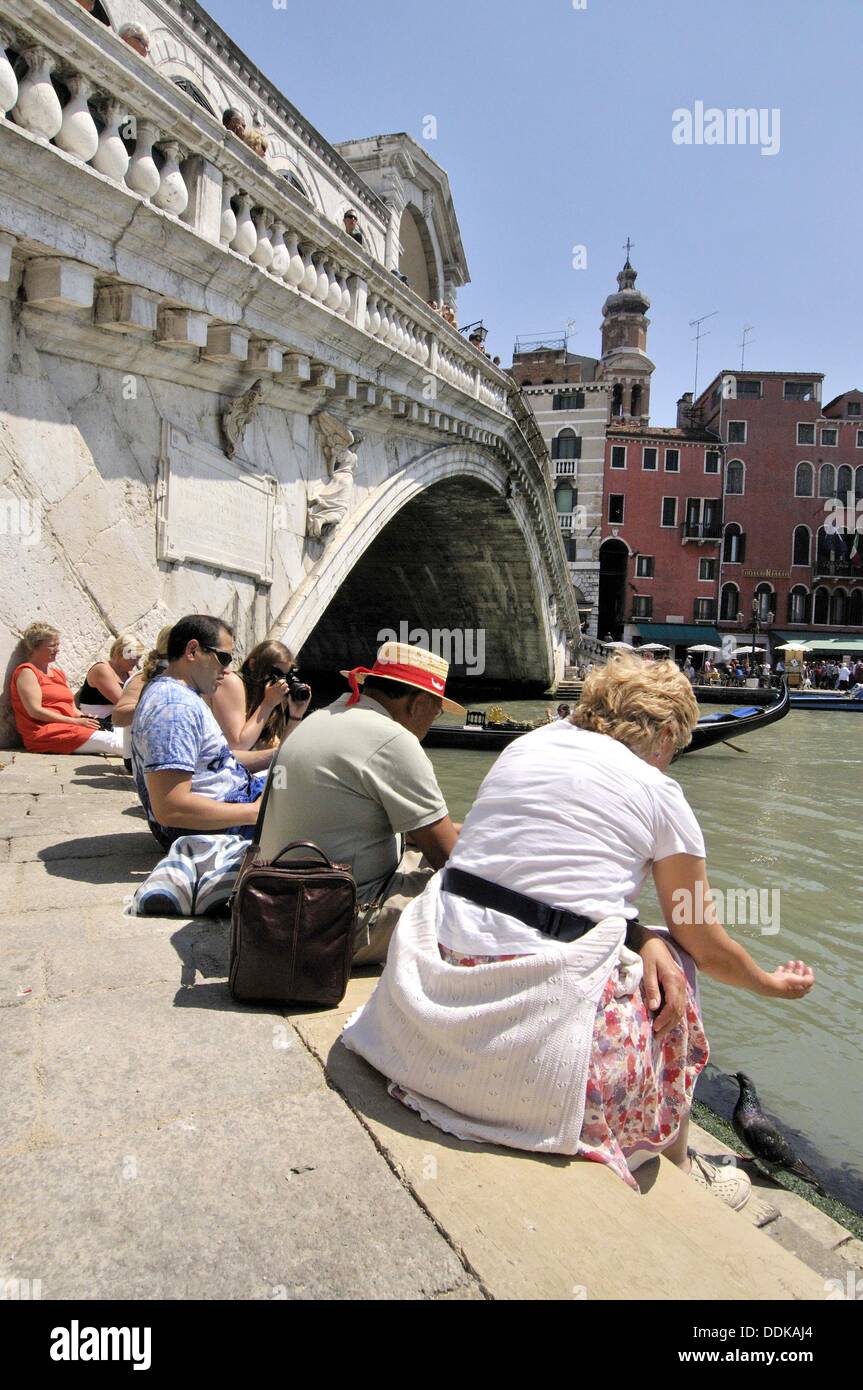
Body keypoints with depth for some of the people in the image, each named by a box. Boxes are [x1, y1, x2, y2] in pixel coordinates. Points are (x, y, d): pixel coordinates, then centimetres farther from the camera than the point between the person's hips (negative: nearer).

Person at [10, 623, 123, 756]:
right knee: (104, 740, -27)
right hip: (44, 733, -7)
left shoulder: (58, 673, 22)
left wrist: (85, 718, -6)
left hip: (68, 728, 7)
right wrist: (76, 721, -16)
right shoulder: (27, 672, -2)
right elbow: (35, 711, -13)